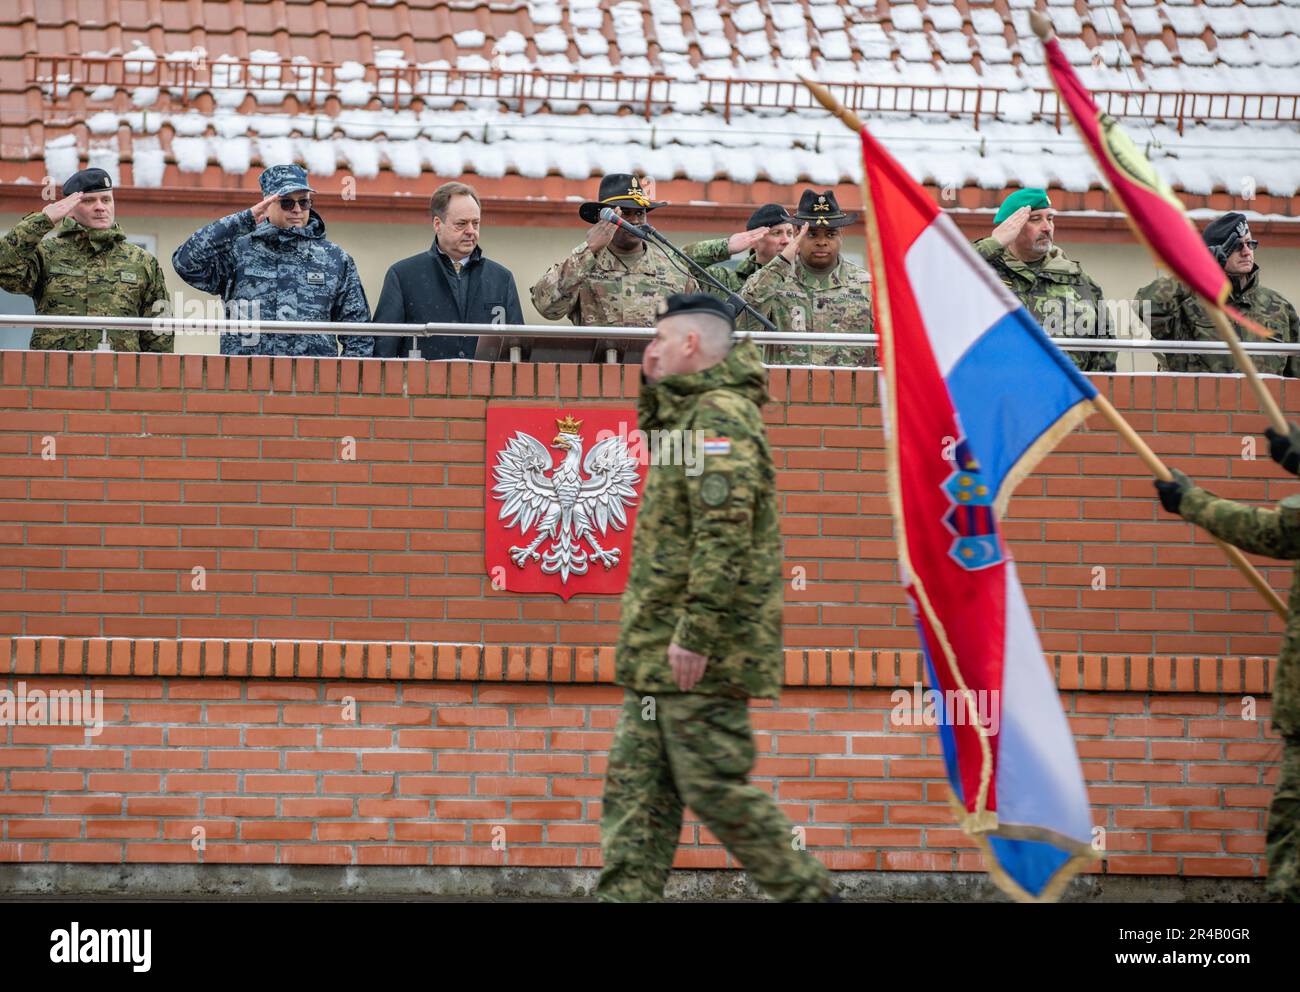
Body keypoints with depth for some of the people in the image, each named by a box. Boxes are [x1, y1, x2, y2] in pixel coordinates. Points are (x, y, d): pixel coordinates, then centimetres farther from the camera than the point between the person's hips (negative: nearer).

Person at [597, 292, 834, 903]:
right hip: (658, 651, 11)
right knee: (635, 786, 6)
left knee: (716, 788, -8)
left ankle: (808, 893, 1)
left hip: (700, 653, -11)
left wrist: (696, 635, -26)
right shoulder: (687, 413, 19)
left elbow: (725, 537, -23)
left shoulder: (719, 418, -14)